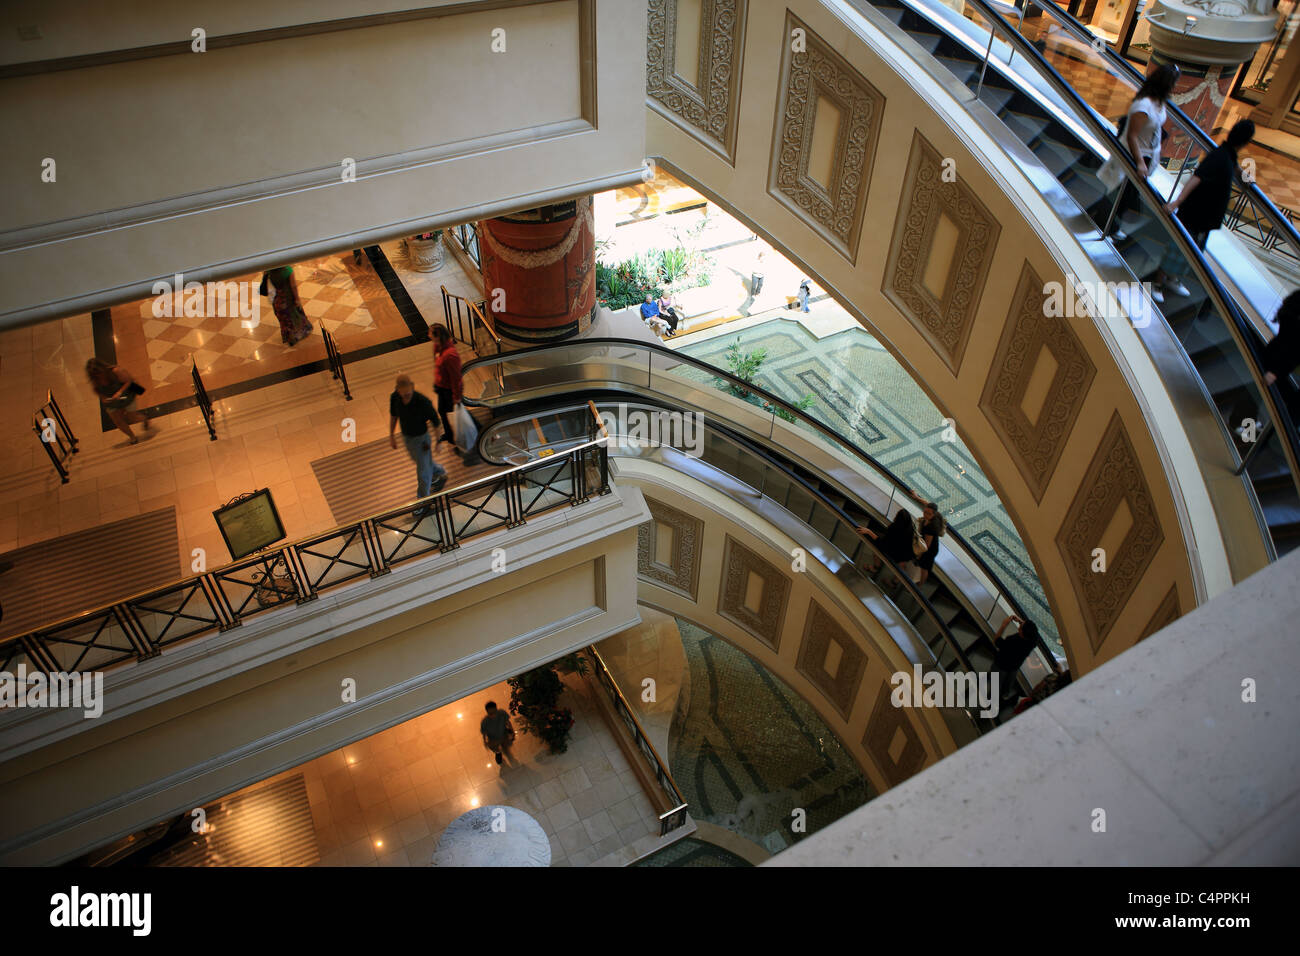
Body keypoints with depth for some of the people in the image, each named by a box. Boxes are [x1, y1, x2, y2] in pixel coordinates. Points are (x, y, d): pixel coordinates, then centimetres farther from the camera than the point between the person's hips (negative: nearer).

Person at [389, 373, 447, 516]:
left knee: (423, 472, 10)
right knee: (421, 461, 29)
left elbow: (436, 421, -19)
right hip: (406, 437, 6)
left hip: (422, 438, -6)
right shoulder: (395, 397, -20)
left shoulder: (423, 401, -34)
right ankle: (440, 474, 58)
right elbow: (393, 415, 1)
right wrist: (391, 435, 7)